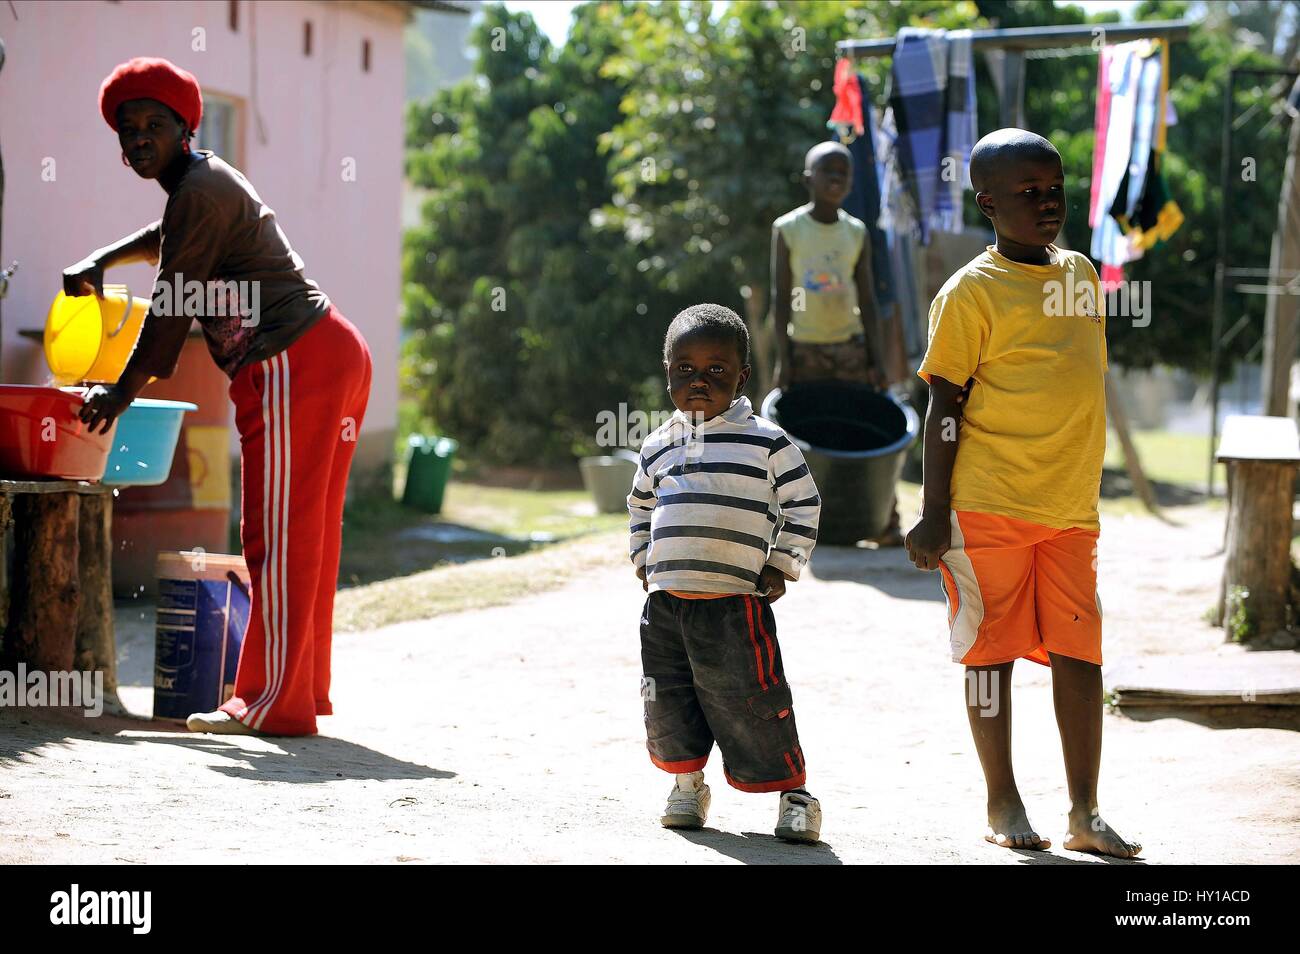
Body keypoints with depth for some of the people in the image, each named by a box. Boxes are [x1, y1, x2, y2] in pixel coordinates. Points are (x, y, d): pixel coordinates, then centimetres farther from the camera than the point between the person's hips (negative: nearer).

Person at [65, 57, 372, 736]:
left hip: (292, 364, -10)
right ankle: (304, 688, 17)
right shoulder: (208, 180, 21)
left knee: (279, 535, -9)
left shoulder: (198, 191, -11)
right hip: (336, 353, 10)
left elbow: (172, 309, -10)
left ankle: (274, 701, -8)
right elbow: (169, 238, 45)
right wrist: (100, 263, 34)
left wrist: (122, 393, -2)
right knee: (308, 533, 12)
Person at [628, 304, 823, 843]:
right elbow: (641, 506, 31)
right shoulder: (658, 448, 13)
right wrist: (644, 561, 19)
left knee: (751, 703, -7)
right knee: (668, 704, 7)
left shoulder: (766, 441, 0)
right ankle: (687, 786, 26)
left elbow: (803, 505, 5)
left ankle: (792, 792, 6)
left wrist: (780, 568, 0)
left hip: (734, 601, -4)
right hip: (664, 601, 5)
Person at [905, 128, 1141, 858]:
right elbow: (945, 405, -8)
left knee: (1081, 652, 3)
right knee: (994, 648, 3)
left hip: (1072, 507, 5)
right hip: (991, 503, -5)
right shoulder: (972, 292, -7)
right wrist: (934, 512, -11)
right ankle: (1005, 805, 13)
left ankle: (1086, 813, 8)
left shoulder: (1081, 273, 12)